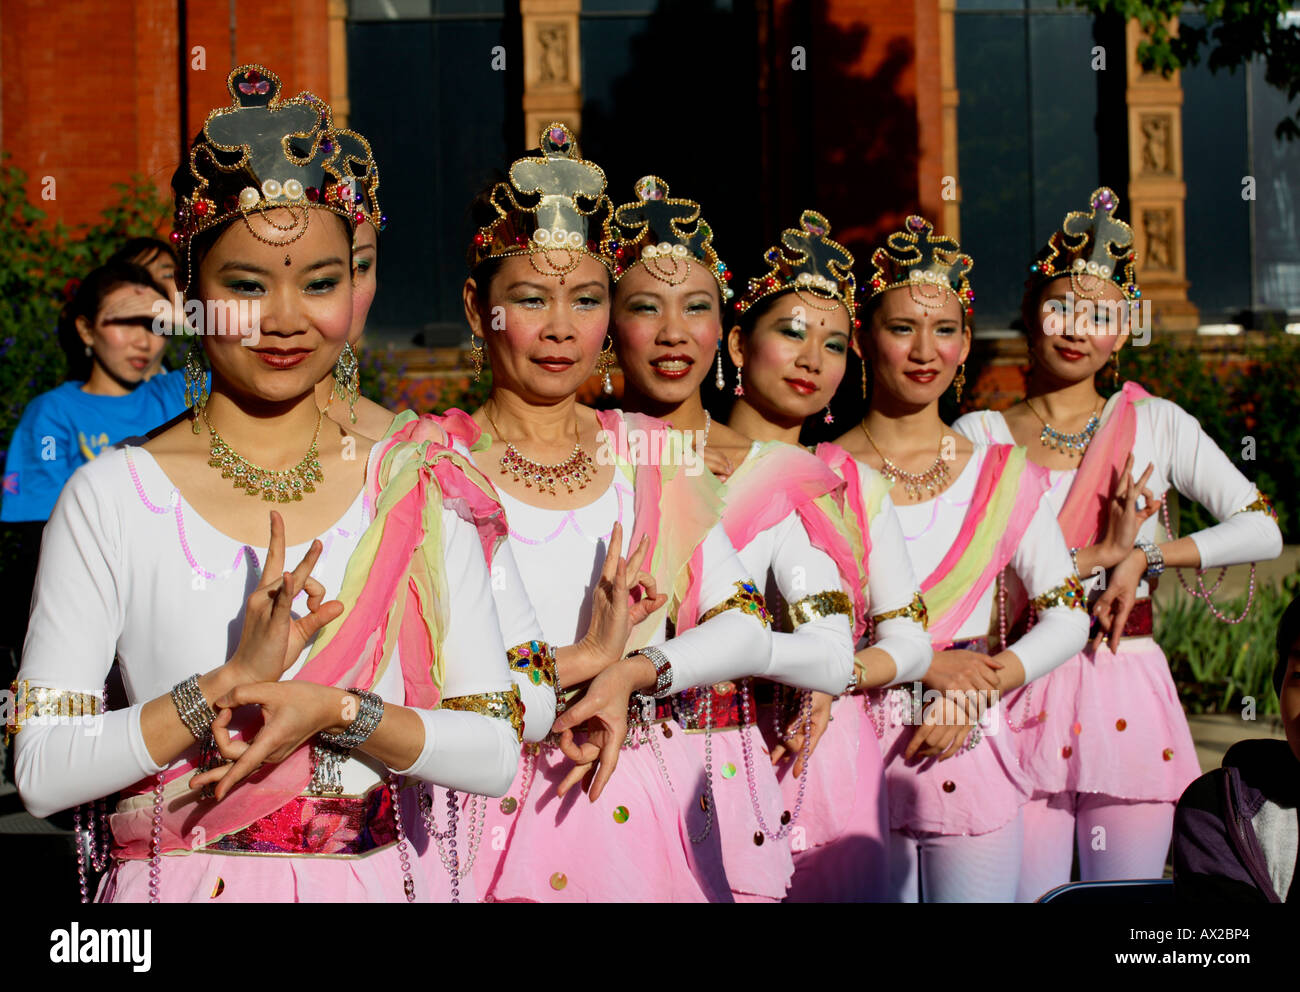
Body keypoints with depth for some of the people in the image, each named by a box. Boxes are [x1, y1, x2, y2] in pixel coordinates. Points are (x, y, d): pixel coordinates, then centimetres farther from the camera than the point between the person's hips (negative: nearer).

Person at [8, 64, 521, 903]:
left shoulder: (419, 491, -3)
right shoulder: (112, 499, -7)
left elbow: (496, 755, -5)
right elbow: (42, 772, -10)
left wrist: (334, 711, -19)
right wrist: (235, 680, -20)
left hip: (382, 882, 2)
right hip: (183, 884, -1)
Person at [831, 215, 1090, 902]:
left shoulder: (1001, 476, 6)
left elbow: (1070, 619, 5)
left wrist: (981, 683, -11)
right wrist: (926, 665, -17)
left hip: (969, 756, 2)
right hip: (854, 761, -2)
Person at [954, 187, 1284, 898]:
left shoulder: (1156, 424, 8)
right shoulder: (978, 437, 4)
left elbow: (1263, 528, 0)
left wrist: (1146, 556, -11)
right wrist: (1098, 554, -12)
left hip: (1129, 698, 1)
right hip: (1024, 699, -1)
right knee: (1024, 895, -2)